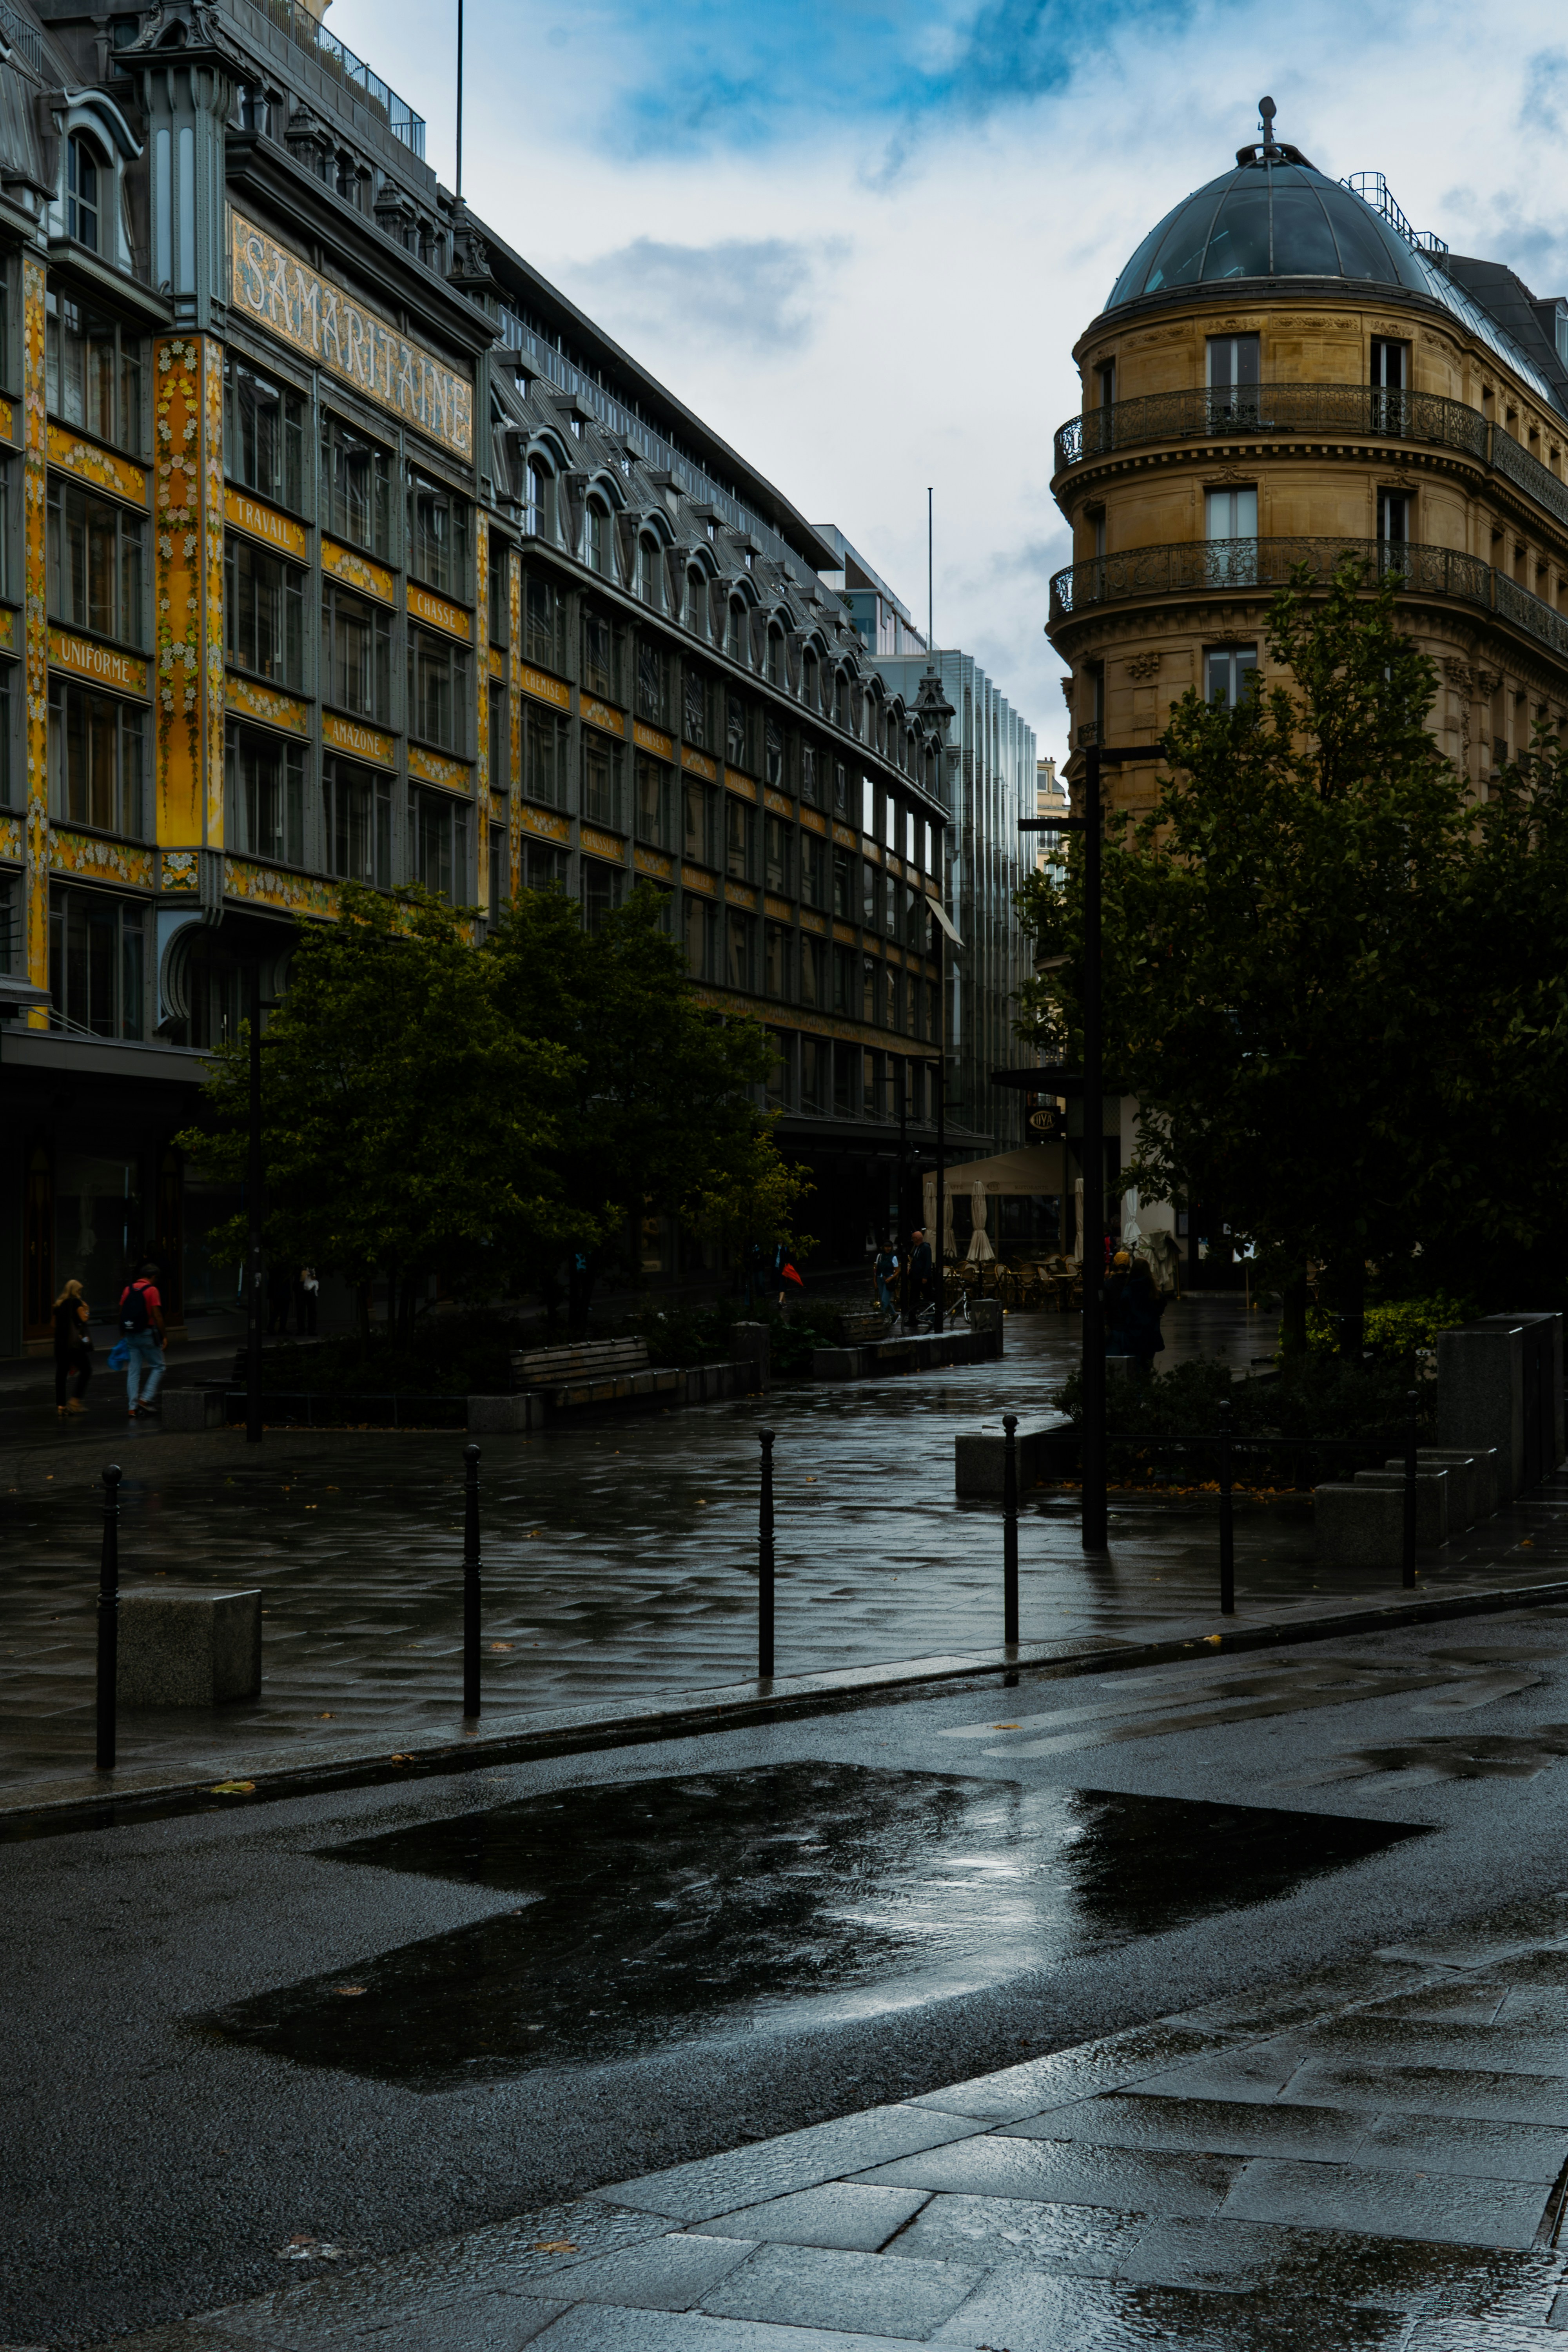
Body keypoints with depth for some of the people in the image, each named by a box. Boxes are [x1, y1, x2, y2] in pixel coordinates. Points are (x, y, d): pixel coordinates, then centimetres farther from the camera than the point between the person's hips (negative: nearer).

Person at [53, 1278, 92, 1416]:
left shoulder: (59, 1304, 14)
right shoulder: (76, 1302, -4)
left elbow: (55, 1323, 17)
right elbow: (84, 1318, -7)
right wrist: (85, 1309, 9)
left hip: (60, 1342, 7)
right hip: (74, 1342, -7)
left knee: (61, 1373, 7)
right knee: (86, 1370, 1)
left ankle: (60, 1405, 5)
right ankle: (75, 1399, -10)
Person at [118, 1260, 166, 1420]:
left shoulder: (128, 1289, 9)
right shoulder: (152, 1290, -8)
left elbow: (121, 1313, 10)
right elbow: (157, 1316, -13)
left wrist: (123, 1335, 17)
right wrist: (163, 1337, -7)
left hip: (130, 1335, 6)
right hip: (147, 1334, -6)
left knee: (134, 1371, 8)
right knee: (158, 1367, 6)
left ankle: (132, 1408, 5)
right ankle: (145, 1400, -6)